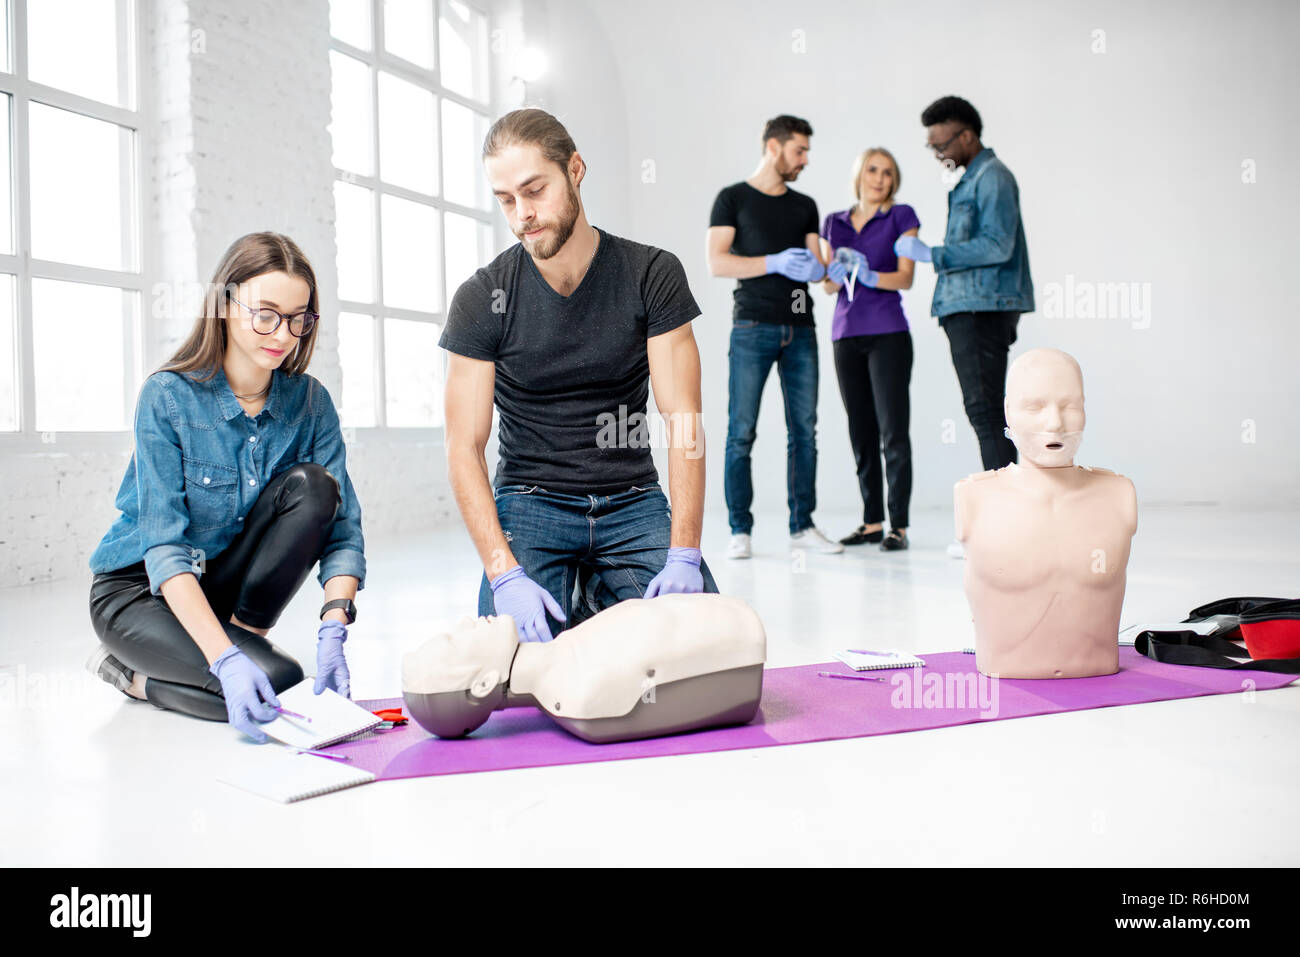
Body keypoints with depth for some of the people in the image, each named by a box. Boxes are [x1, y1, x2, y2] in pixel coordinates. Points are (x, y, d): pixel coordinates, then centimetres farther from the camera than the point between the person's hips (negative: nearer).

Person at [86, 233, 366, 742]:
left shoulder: (310, 402, -9)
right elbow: (164, 547, -27)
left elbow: (342, 528, -13)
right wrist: (226, 659, -39)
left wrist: (333, 631, -31)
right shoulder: (168, 397, -21)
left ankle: (245, 631, -9)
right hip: (141, 587, -4)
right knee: (276, 681, -27)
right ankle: (131, 674, 1)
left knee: (311, 485, -22)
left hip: (228, 579, 4)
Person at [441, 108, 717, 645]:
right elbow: (464, 447, -8)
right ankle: (566, 603, 11)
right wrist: (505, 574, -22)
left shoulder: (652, 275, -4)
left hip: (632, 503, 1)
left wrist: (684, 555, -22)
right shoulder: (481, 299, -5)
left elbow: (684, 425, -9)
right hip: (530, 502, -1)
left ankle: (597, 597, 11)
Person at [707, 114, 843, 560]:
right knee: (741, 431, -6)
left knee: (804, 430, 3)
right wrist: (775, 263, -16)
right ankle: (740, 531, 0)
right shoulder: (732, 198, 5)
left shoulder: (805, 206, 19)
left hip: (800, 330, 5)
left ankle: (802, 526, 11)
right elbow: (716, 262, -6)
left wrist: (829, 269, -8)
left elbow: (815, 266, 15)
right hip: (752, 328, -5)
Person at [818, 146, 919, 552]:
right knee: (861, 431, 6)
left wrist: (870, 276, -23)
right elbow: (827, 282, 13)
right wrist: (837, 275, -9)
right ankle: (872, 522, 13)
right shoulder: (834, 223, 15)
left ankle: (899, 525, -2)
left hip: (887, 333, -4)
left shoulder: (901, 216, 4)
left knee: (893, 429, -7)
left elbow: (906, 277, -5)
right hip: (846, 334, 4)